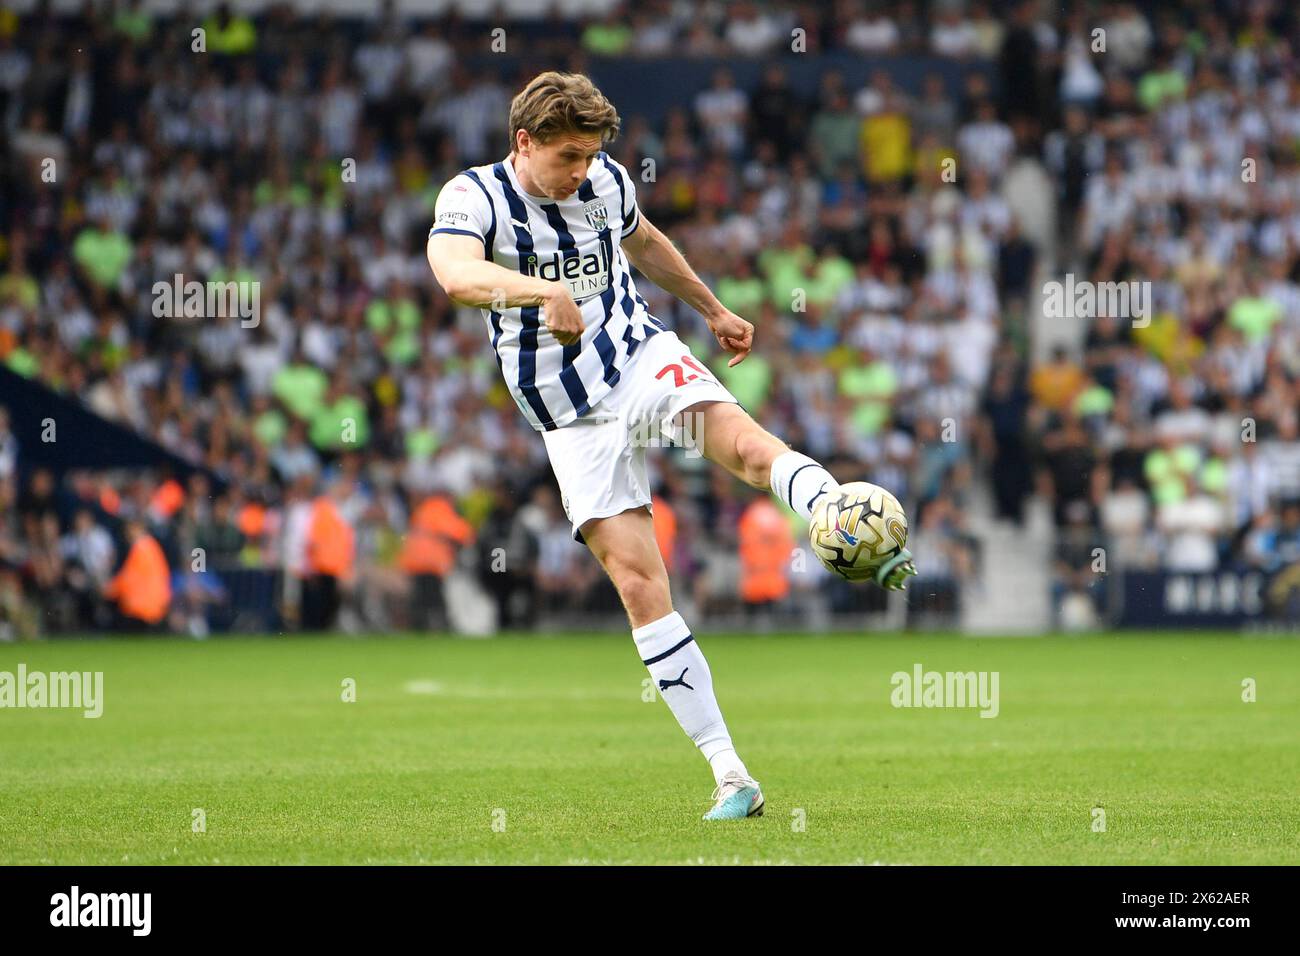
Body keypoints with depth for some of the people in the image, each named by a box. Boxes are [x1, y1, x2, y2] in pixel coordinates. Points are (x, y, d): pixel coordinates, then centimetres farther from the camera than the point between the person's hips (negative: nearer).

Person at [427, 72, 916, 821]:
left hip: (642, 357, 3)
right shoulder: (474, 197, -11)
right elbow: (457, 274, -34)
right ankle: (730, 775, -11)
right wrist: (542, 291, -51)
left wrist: (713, 309, 36)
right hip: (573, 419, -3)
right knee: (638, 582, -11)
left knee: (746, 444, -30)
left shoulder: (607, 180, 3)